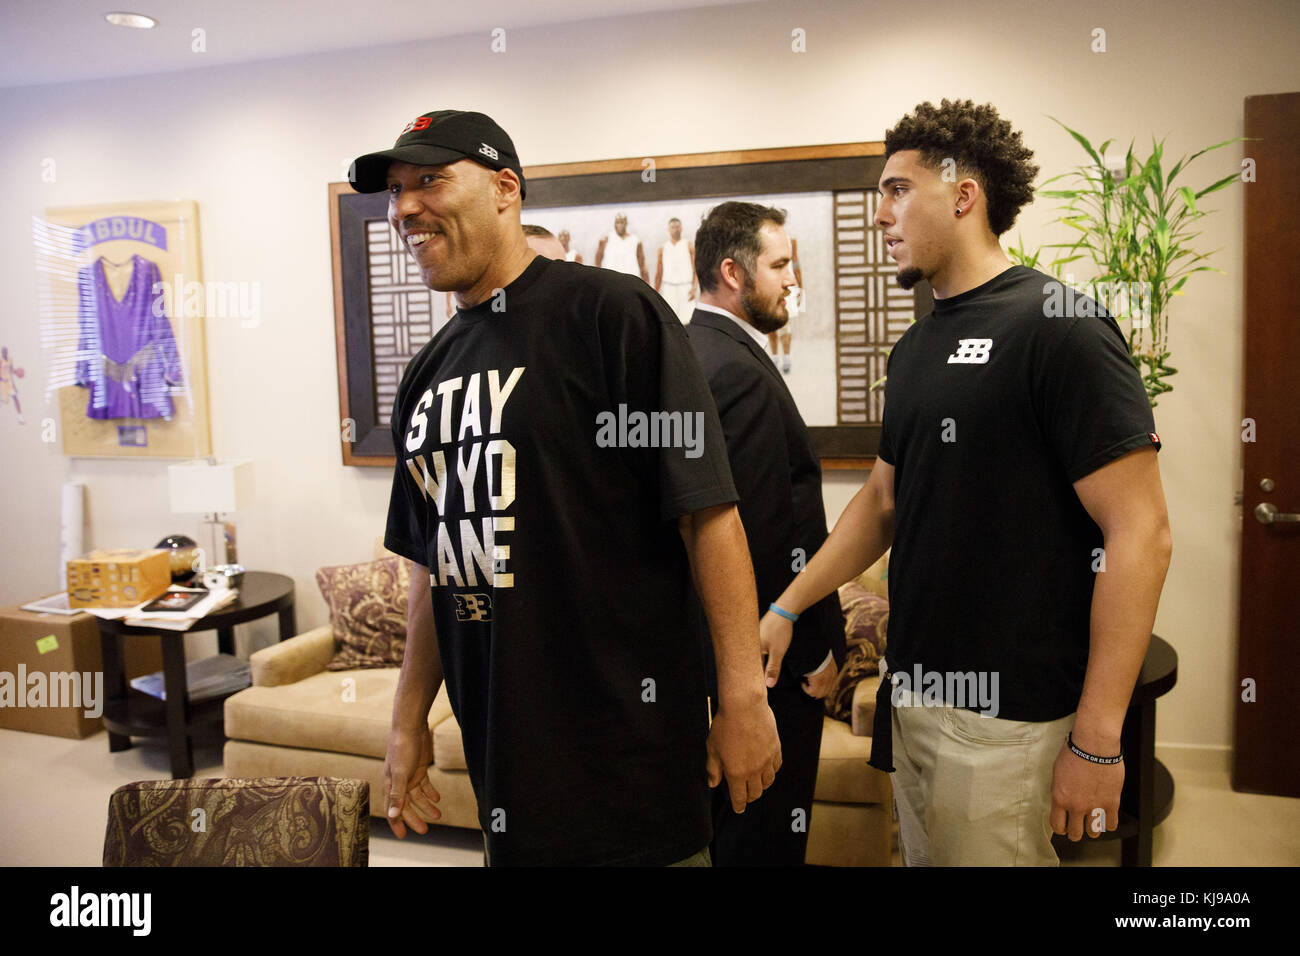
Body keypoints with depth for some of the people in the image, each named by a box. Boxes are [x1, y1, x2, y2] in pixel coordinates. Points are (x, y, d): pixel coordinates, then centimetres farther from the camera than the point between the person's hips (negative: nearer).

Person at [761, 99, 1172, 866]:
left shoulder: (1057, 328, -14)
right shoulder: (917, 347, 9)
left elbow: (1141, 534, -17)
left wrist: (1096, 741, -17)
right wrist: (786, 608, 8)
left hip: (1006, 714, -7)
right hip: (913, 692, 7)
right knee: (924, 854, 20)